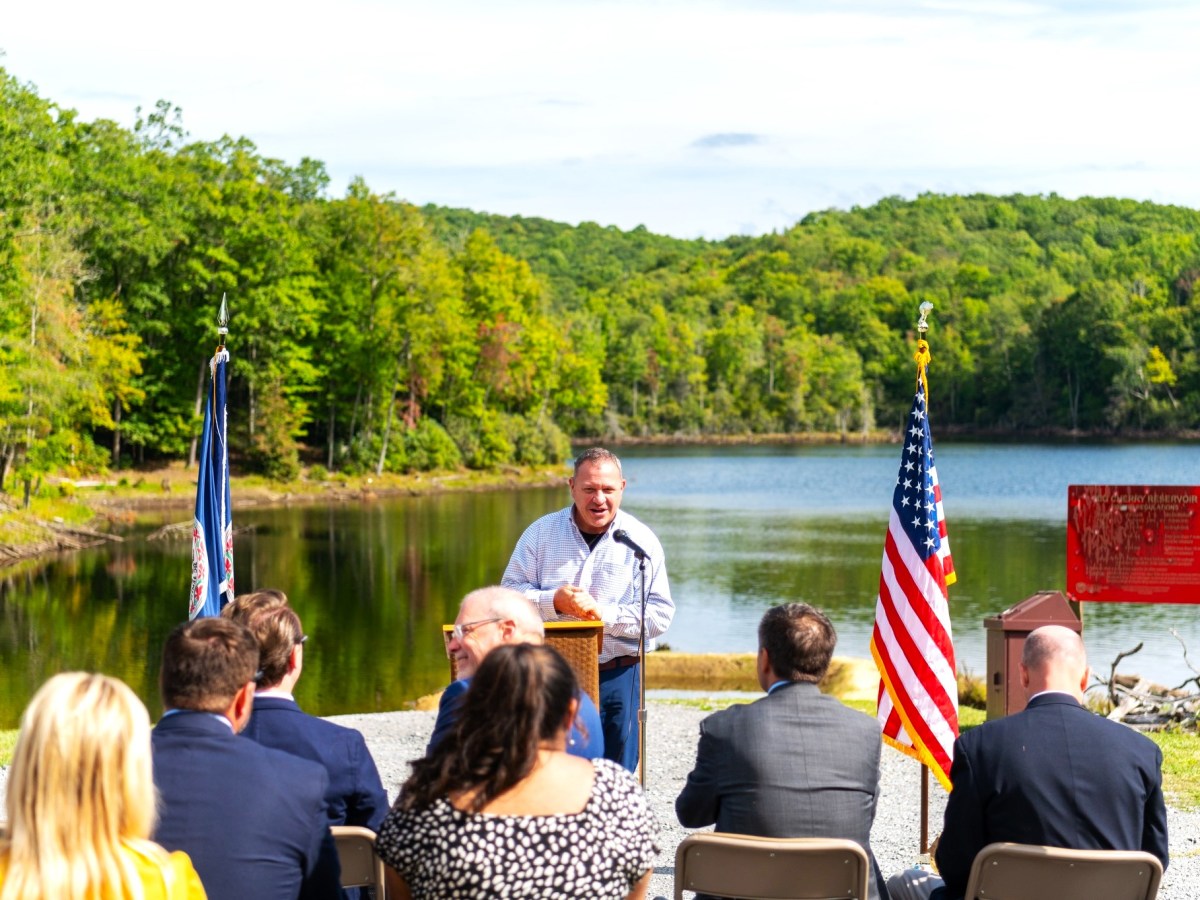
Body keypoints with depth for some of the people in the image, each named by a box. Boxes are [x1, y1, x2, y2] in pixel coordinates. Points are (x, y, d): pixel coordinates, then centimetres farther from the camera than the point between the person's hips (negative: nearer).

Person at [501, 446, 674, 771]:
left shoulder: (641, 541, 1)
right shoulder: (541, 533, 6)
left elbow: (660, 614, -3)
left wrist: (605, 614, -16)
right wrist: (553, 602, -14)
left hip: (616, 677, -1)